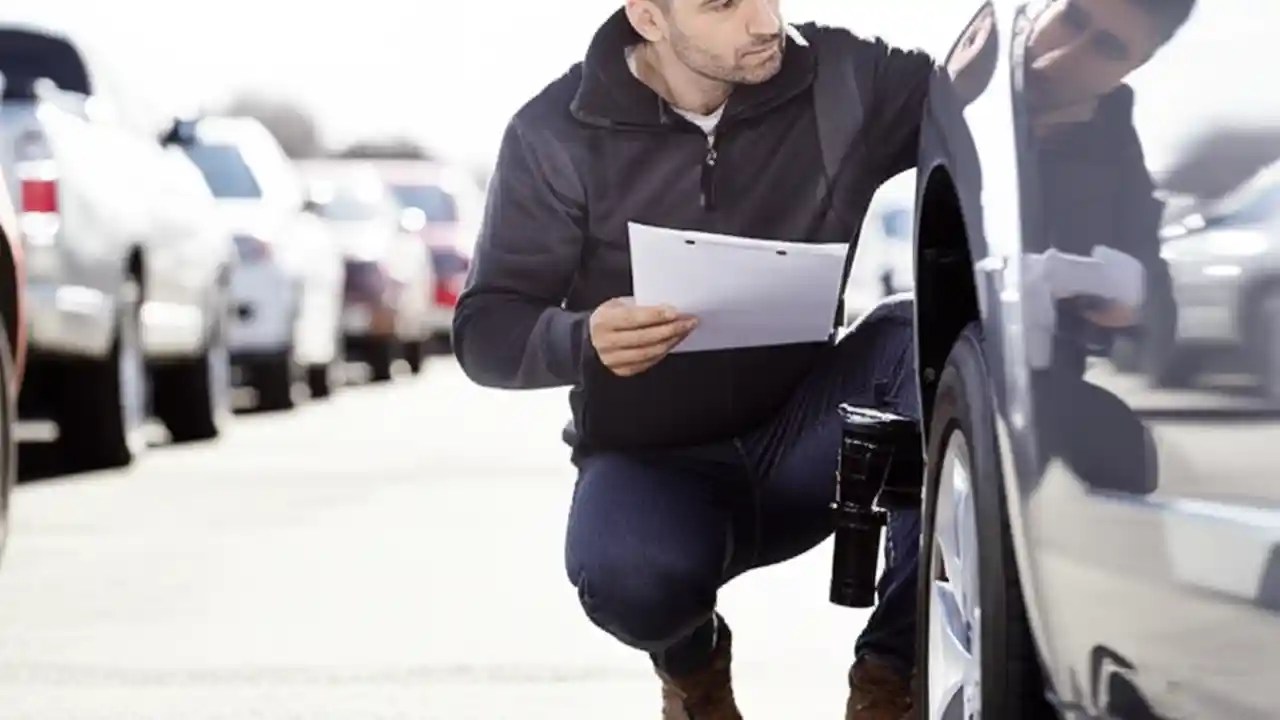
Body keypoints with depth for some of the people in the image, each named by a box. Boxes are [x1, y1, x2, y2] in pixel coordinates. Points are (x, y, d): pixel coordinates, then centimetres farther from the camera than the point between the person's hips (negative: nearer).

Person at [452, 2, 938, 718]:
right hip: (653, 463, -2)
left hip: (801, 440, 2)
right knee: (625, 574, -35)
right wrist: (583, 341, -31)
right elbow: (485, 330, -8)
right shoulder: (559, 136, -11)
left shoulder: (845, 79, -7)